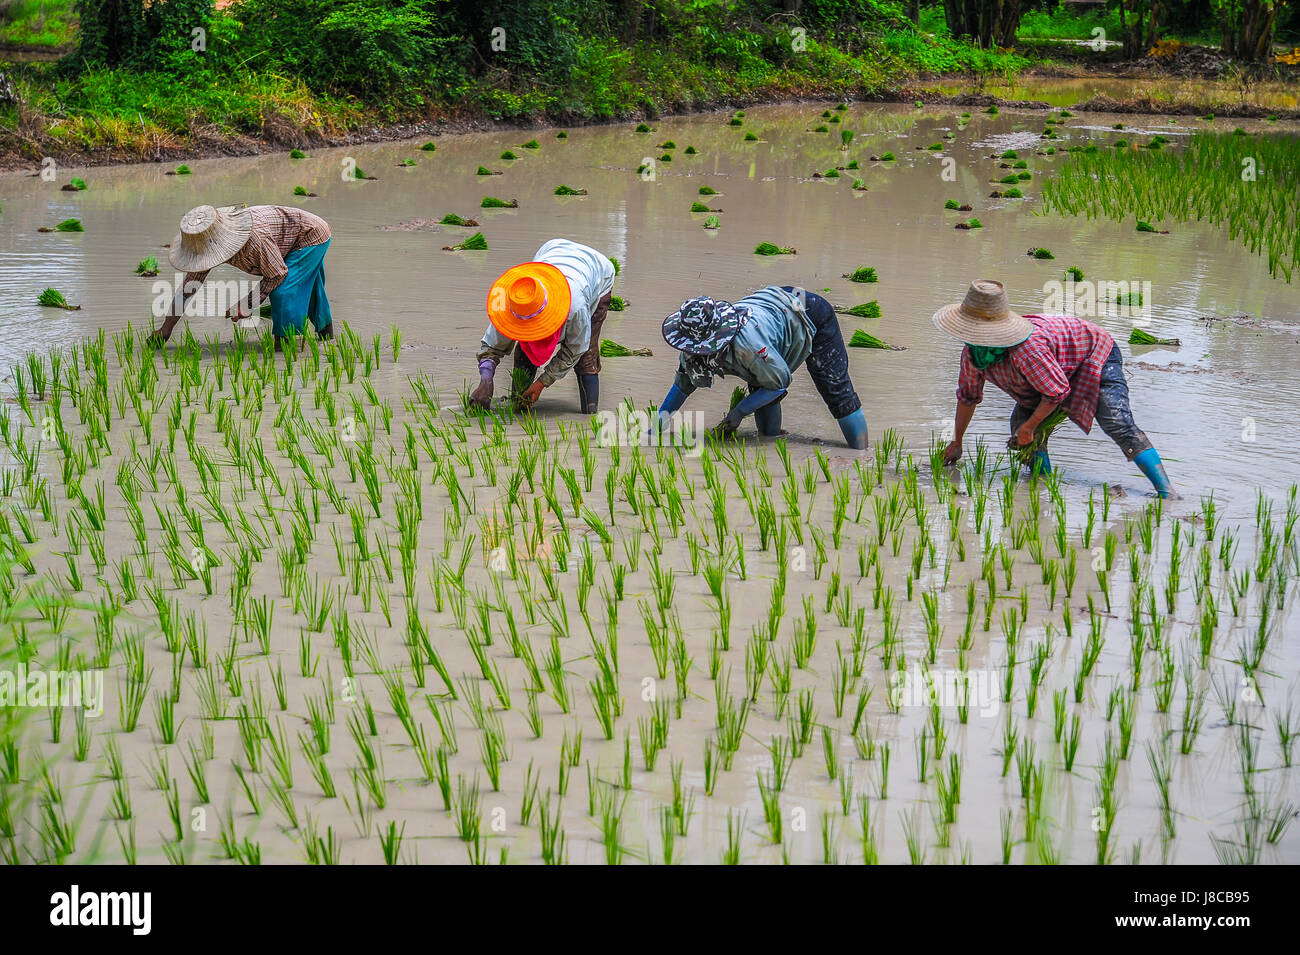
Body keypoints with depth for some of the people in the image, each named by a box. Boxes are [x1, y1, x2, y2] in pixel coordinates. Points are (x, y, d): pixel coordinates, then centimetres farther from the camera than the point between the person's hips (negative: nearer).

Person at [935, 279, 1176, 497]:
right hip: (1060, 368, 9)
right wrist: (956, 442, 15)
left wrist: (1028, 428, -21)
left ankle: (1166, 491, -27)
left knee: (1118, 424, -22)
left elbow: (1058, 390, -31)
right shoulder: (971, 355, -15)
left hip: (1095, 354, -9)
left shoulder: (1026, 349, -43)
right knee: (1021, 420, -8)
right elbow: (967, 397, 5)